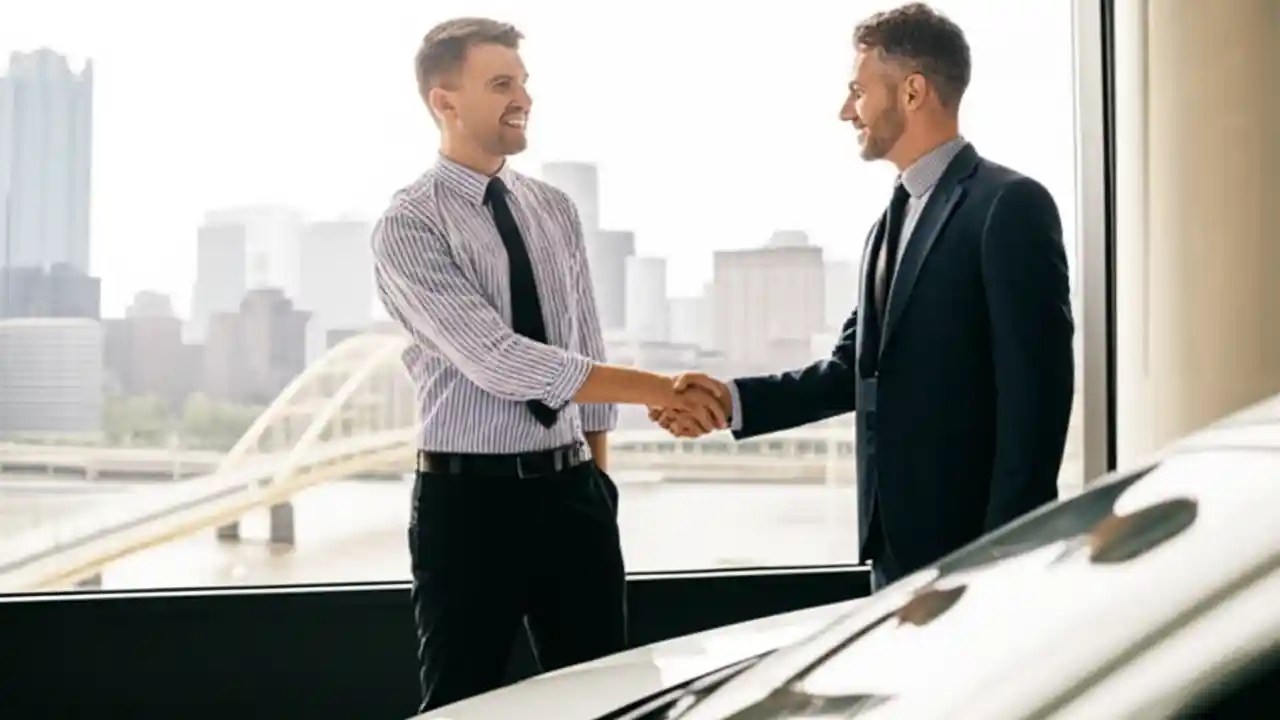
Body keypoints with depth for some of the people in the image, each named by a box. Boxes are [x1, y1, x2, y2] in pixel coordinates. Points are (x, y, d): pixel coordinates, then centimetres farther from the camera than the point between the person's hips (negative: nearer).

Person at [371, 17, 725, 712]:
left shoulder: (555, 210, 9)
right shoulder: (408, 225, -11)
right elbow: (496, 360, -22)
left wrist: (595, 474, 12)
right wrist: (657, 390, -25)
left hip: (571, 490, 5)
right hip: (467, 496, -5)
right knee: (462, 703, 5)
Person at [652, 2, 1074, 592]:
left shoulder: (1010, 206, -10)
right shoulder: (894, 221, 17)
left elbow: (1036, 389, -16)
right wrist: (732, 401, 3)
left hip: (973, 542, -8)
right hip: (899, 540, 8)